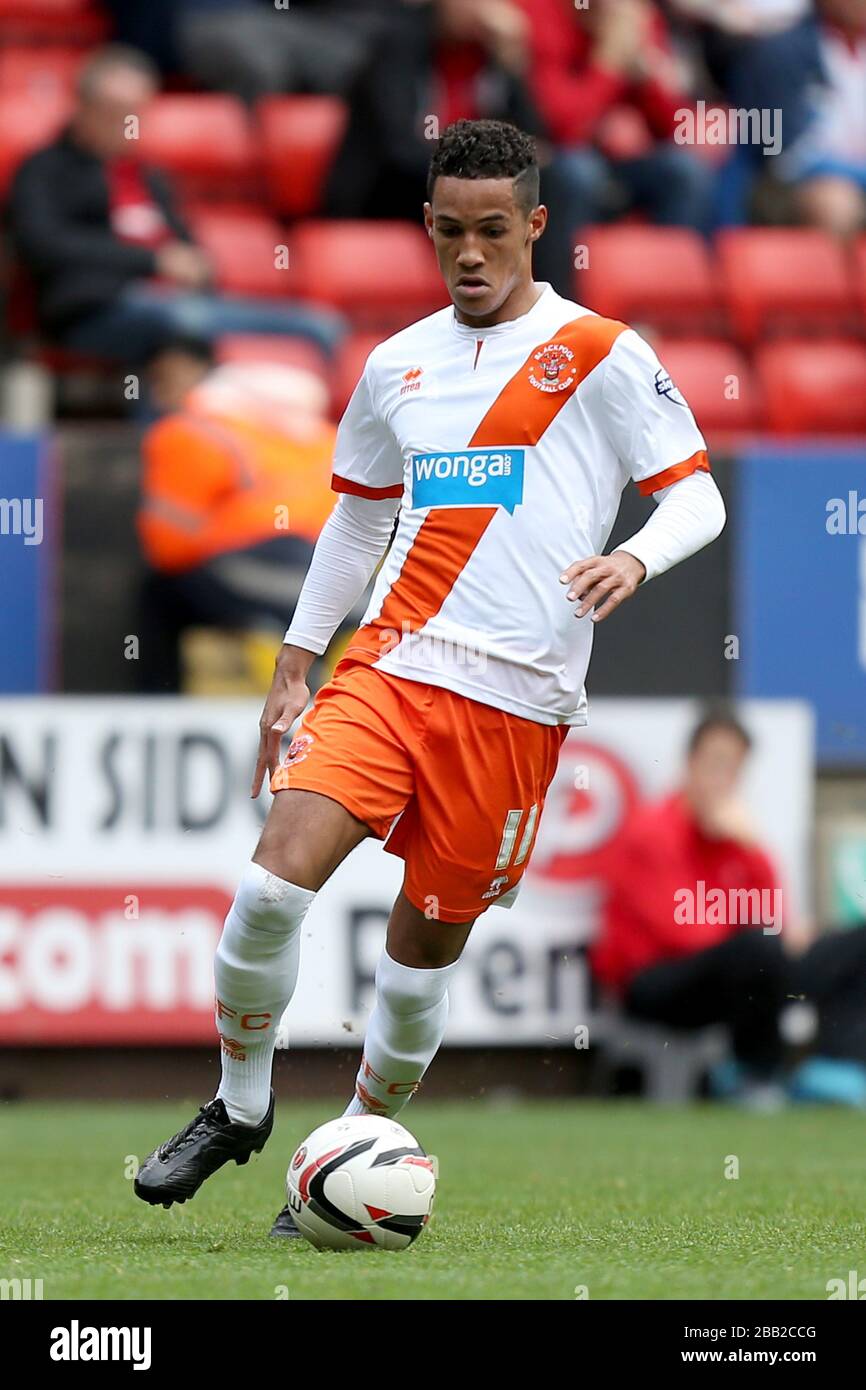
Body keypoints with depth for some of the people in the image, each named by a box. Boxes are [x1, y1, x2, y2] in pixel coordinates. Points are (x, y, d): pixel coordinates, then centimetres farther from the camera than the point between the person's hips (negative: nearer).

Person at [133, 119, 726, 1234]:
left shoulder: (600, 355, 0)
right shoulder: (396, 367, 13)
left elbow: (696, 495, 0)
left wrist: (635, 559, -21)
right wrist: (294, 668, 23)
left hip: (515, 702, -3)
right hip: (387, 668, 3)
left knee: (427, 939, 2)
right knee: (276, 876, -16)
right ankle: (238, 1107, 4)